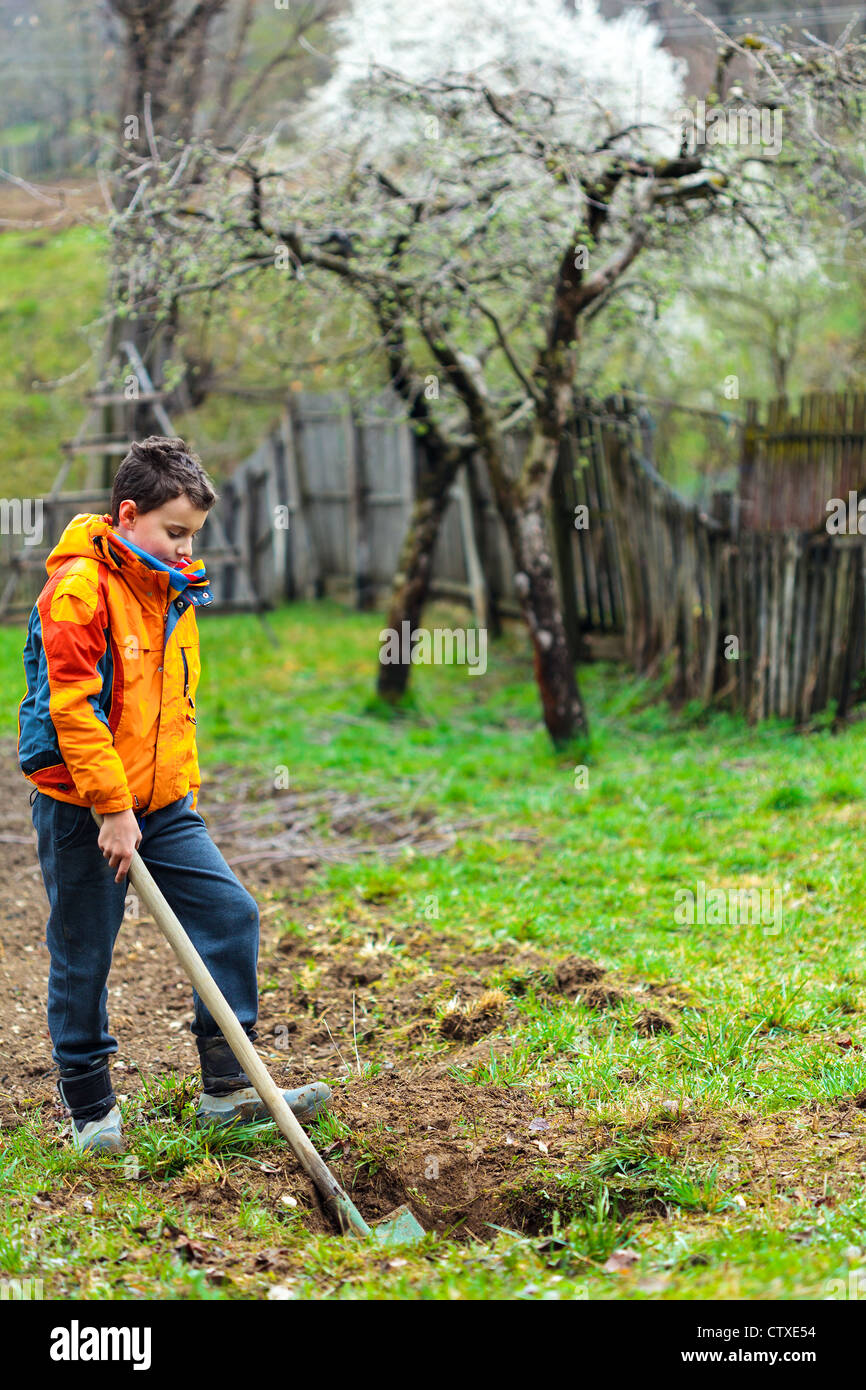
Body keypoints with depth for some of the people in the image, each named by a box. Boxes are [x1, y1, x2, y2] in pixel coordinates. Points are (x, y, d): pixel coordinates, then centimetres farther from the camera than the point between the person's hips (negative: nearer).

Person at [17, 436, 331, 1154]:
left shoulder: (175, 591, 10)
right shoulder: (79, 589, -16)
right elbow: (74, 710, -21)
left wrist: (186, 786, 17)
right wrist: (113, 810, -21)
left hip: (162, 805, 7)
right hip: (82, 809, -7)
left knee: (231, 912, 1)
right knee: (83, 958, 3)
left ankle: (228, 1086, 8)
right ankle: (90, 1107, 18)